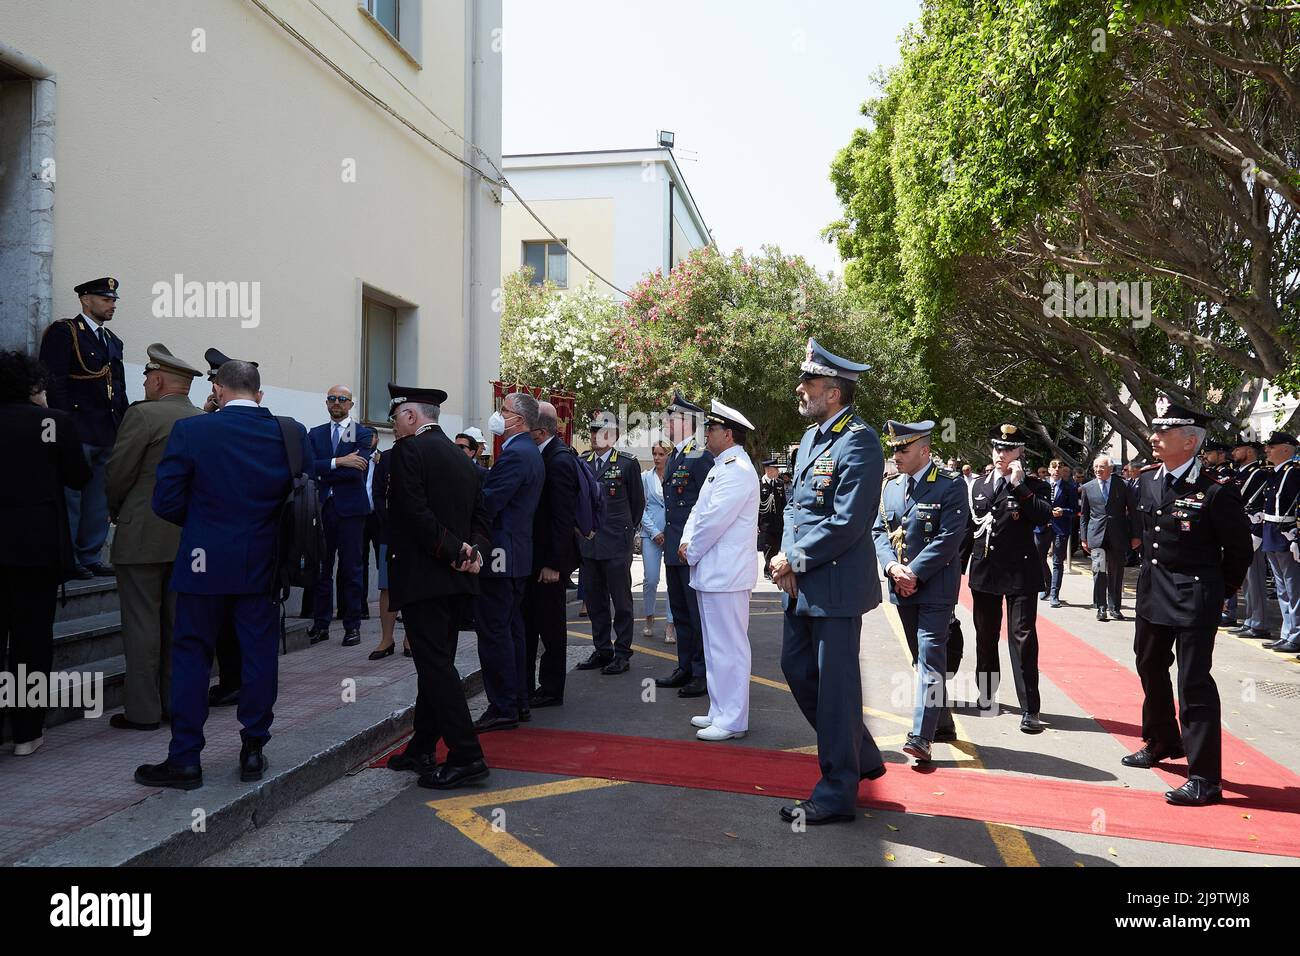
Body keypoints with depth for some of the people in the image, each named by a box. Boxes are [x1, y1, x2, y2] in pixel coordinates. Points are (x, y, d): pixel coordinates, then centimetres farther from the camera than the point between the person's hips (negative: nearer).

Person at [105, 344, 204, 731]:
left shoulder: (143, 415, -11)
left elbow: (117, 475, -9)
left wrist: (115, 512, 9)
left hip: (143, 536, -5)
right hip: (190, 537, 5)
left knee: (141, 624, 2)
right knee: (178, 623, 12)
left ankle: (142, 711, 7)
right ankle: (177, 702, 19)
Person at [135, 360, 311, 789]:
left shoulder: (190, 430, -8)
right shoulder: (291, 433, -2)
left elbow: (166, 501, -7)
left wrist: (202, 521, 10)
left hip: (205, 562, -2)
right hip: (263, 564, 2)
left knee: (191, 656, 8)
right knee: (258, 655, 10)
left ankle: (185, 759, 12)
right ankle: (253, 750, 18)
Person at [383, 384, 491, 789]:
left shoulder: (407, 450, -11)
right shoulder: (460, 456, 15)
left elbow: (416, 513, -20)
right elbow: (481, 515, 13)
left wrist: (455, 552, -15)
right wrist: (472, 551, -1)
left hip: (422, 577, -8)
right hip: (455, 578, 9)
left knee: (435, 665, -6)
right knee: (438, 663, 14)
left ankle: (466, 756, -6)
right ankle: (422, 749, 25)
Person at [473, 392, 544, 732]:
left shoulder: (515, 454, -17)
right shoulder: (531, 453, 15)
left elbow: (487, 503, -22)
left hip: (500, 556, -10)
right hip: (518, 554, 10)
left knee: (494, 632, -4)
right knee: (512, 629, 16)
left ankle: (503, 709, 2)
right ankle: (519, 702, 24)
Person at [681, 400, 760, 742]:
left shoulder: (738, 470, -16)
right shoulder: (721, 467, 17)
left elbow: (714, 520, -20)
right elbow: (699, 510, 19)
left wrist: (692, 554, -8)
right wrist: (686, 542, 2)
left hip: (726, 574, -11)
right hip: (712, 572, 11)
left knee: (727, 648, -4)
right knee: (715, 646, 17)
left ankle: (732, 720, 4)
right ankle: (720, 711, 27)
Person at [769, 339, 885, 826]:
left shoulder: (858, 442, -16)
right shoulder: (810, 437, 13)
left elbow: (847, 524, -21)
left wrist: (795, 560, -13)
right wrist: (787, 557, 0)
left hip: (837, 585, -9)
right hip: (802, 584, 10)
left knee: (834, 685, 1)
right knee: (797, 670, 17)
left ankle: (837, 794, 16)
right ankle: (861, 757, 34)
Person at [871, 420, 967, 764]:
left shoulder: (950, 485, -9)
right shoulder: (890, 487, 11)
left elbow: (950, 537, -16)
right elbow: (878, 532, 9)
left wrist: (914, 572, -17)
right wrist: (892, 567, -9)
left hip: (936, 587, -7)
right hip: (902, 590, 7)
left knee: (930, 657, -11)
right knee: (922, 657, 16)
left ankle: (922, 736, -13)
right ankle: (942, 723, 30)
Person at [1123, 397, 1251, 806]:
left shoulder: (1214, 492, -16)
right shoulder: (1148, 482, 4)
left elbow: (1239, 547, -7)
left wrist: (1221, 590, 1)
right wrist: (1152, 573, 17)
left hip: (1194, 600, -8)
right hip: (1153, 594, 8)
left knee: (1194, 682, -6)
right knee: (1151, 668, 20)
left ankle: (1204, 778, 1)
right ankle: (1161, 743, 41)